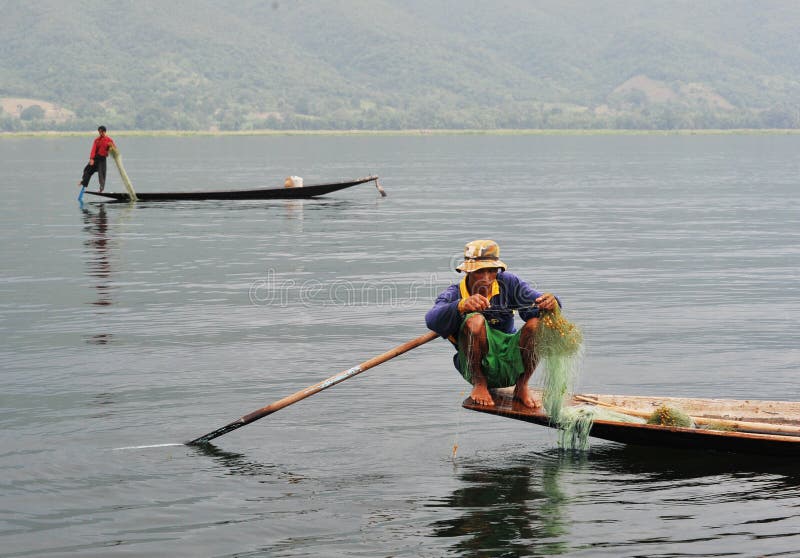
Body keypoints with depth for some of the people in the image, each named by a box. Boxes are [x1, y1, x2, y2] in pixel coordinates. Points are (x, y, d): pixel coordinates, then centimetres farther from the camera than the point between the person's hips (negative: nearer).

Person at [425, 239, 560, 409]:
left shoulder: (508, 283, 0)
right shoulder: (454, 295, -7)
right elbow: (432, 320, -28)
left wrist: (551, 303, -38)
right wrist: (461, 305, -47)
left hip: (511, 367, 2)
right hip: (478, 367, -2)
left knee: (536, 323, -23)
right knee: (475, 320, -29)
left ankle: (522, 386, -3)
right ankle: (479, 383, -8)